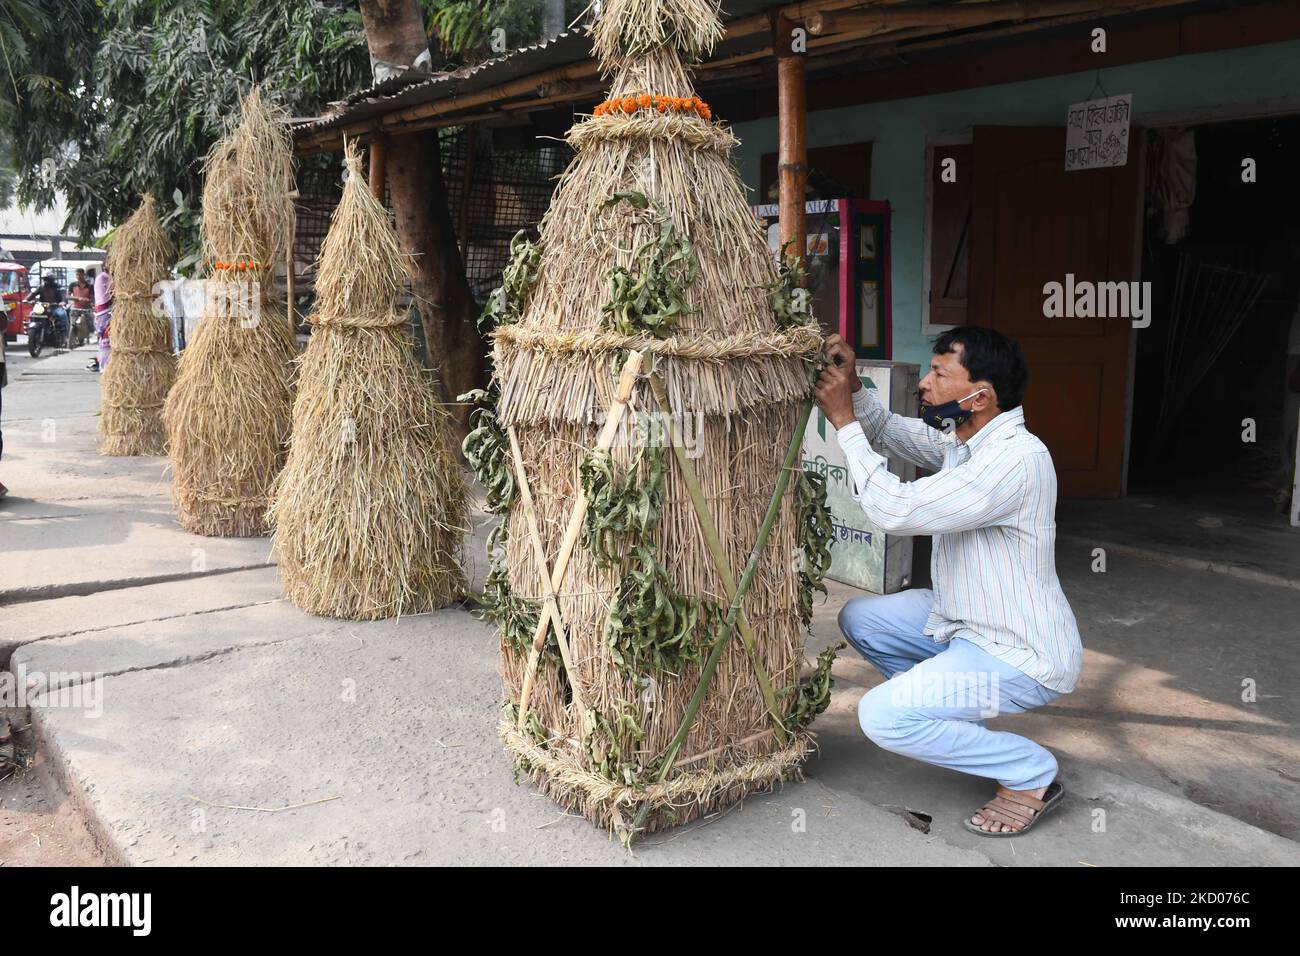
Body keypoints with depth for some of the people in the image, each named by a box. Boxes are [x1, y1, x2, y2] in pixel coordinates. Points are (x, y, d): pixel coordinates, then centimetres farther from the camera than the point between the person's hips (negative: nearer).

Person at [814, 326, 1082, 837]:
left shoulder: (1016, 458, -29)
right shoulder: (962, 438, 0)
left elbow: (896, 511, -32)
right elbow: (889, 431, 15)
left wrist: (844, 419, -24)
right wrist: (852, 384, -4)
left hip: (1023, 657, -9)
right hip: (968, 622, 10)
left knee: (882, 716, -22)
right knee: (859, 619, 11)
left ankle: (1031, 774, -3)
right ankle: (954, 723, 19)